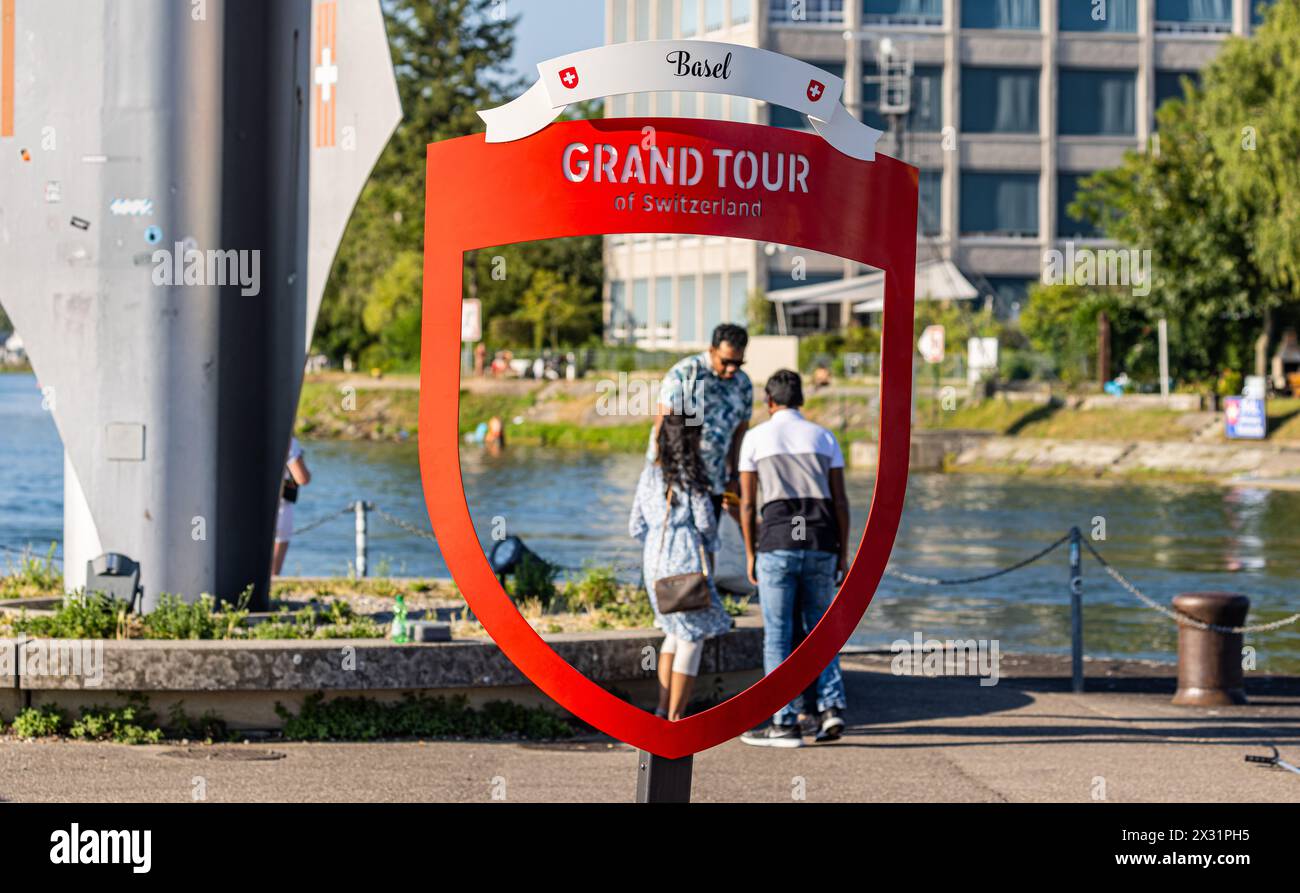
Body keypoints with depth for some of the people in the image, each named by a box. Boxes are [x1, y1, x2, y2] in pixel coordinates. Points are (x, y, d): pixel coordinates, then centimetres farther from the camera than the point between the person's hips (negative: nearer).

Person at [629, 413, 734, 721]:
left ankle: (663, 710, 15)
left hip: (654, 562, 6)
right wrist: (711, 542, 12)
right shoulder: (691, 476, -9)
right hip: (686, 563, -6)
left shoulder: (650, 474, 9)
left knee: (676, 632, 23)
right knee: (692, 640, 3)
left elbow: (636, 527, 10)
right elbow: (705, 522, -10)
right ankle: (675, 719, 1)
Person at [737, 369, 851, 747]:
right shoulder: (824, 437, 10)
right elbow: (840, 501, 6)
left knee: (778, 636, 3)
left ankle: (785, 724, 1)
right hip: (821, 545, 3)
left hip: (776, 544, -3)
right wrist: (843, 554, 10)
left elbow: (747, 503, 2)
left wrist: (750, 554, 10)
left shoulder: (756, 438, 4)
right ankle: (831, 707, 0)